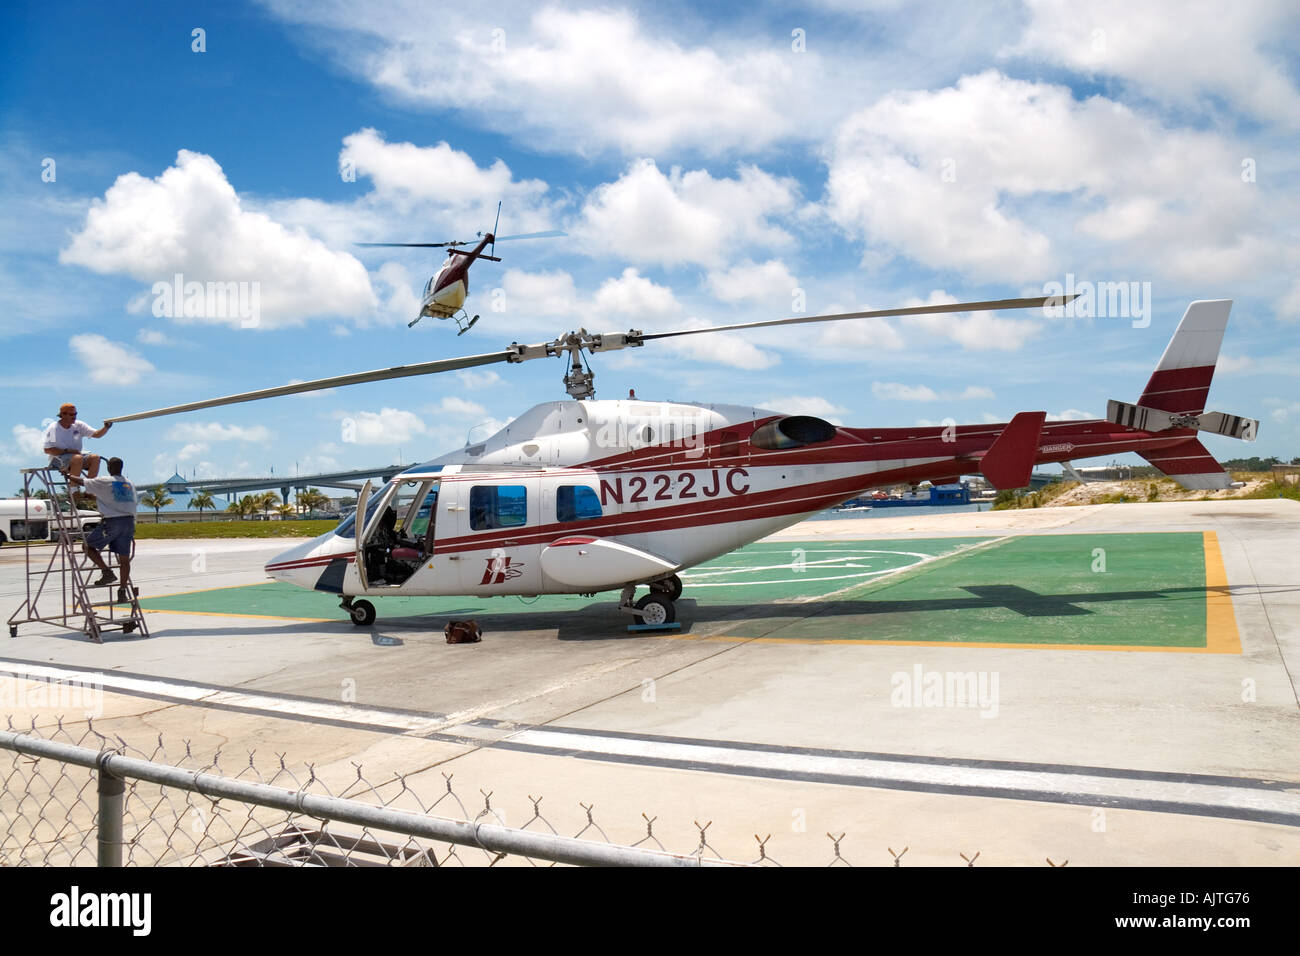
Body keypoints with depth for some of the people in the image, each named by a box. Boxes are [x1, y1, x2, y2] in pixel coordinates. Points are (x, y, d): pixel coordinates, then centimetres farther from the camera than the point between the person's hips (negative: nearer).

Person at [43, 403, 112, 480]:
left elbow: (97, 434, 1)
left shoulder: (79, 425, 9)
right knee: (78, 458, -35)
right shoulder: (53, 428, -3)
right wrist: (67, 451, -17)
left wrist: (106, 428, -20)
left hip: (77, 456, 5)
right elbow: (47, 450, -9)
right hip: (58, 458, -5)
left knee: (95, 458, -22)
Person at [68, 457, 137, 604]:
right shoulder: (129, 483, 13)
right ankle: (123, 590, 8)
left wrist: (68, 476, 23)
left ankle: (107, 572, -3)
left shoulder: (104, 482, -3)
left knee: (88, 545, 11)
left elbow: (81, 481, 6)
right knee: (124, 557, 6)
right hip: (129, 521, 5)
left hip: (112, 522, -5)